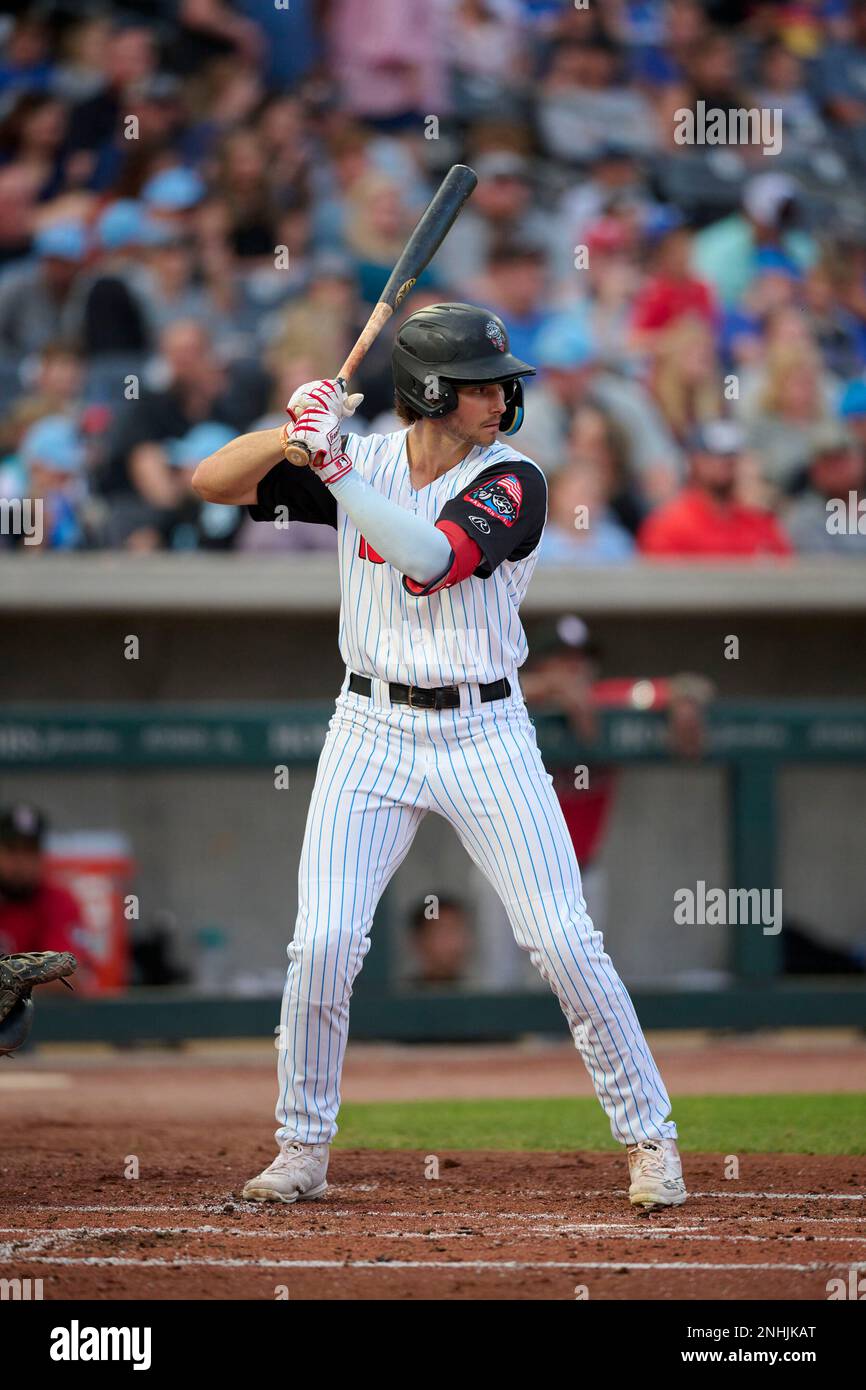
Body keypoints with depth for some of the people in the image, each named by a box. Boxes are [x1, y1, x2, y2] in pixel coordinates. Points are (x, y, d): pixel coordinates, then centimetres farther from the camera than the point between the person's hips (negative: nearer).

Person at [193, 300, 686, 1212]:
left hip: (485, 735, -2)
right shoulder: (364, 460, 1)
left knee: (564, 942, -6)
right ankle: (302, 1149, 9)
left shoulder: (512, 482, -10)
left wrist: (336, 466, -30)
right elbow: (213, 482, -1)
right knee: (322, 943, -7)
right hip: (372, 733, 2)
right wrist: (295, 429, -18)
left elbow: (431, 557, -27)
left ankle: (649, 1136, 7)